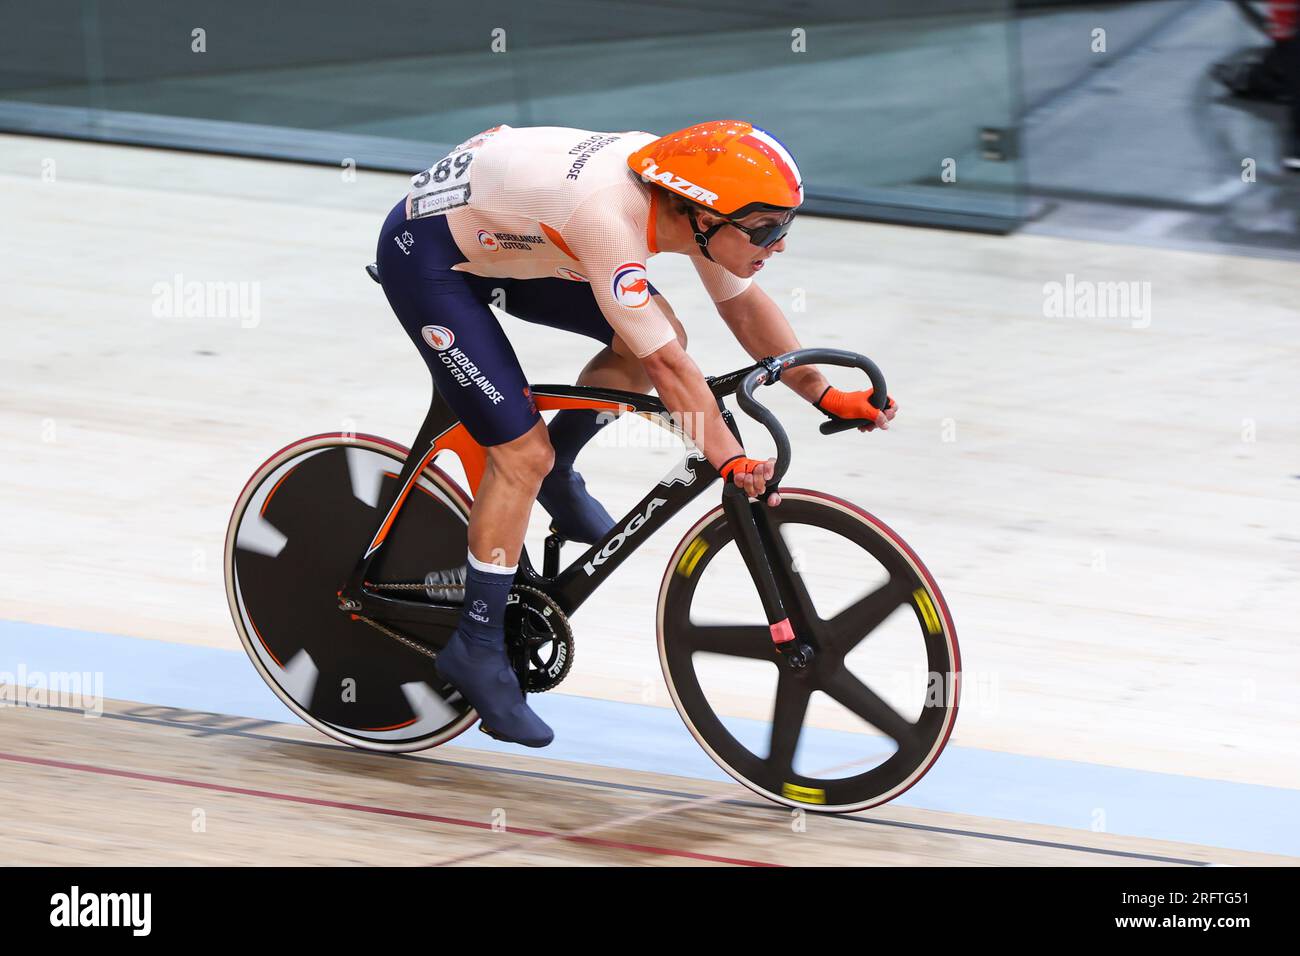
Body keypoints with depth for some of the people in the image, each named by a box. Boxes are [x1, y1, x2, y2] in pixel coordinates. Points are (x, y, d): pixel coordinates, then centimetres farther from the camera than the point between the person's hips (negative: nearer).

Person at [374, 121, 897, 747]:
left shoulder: (690, 197, -12)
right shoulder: (613, 218, -36)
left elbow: (745, 305, 2)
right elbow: (667, 367, -34)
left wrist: (827, 396, -4)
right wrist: (731, 462, -36)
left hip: (499, 236, 8)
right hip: (425, 255, -8)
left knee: (654, 334, -3)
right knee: (523, 453, -12)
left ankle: (555, 476, 16)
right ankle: (477, 648, -1)